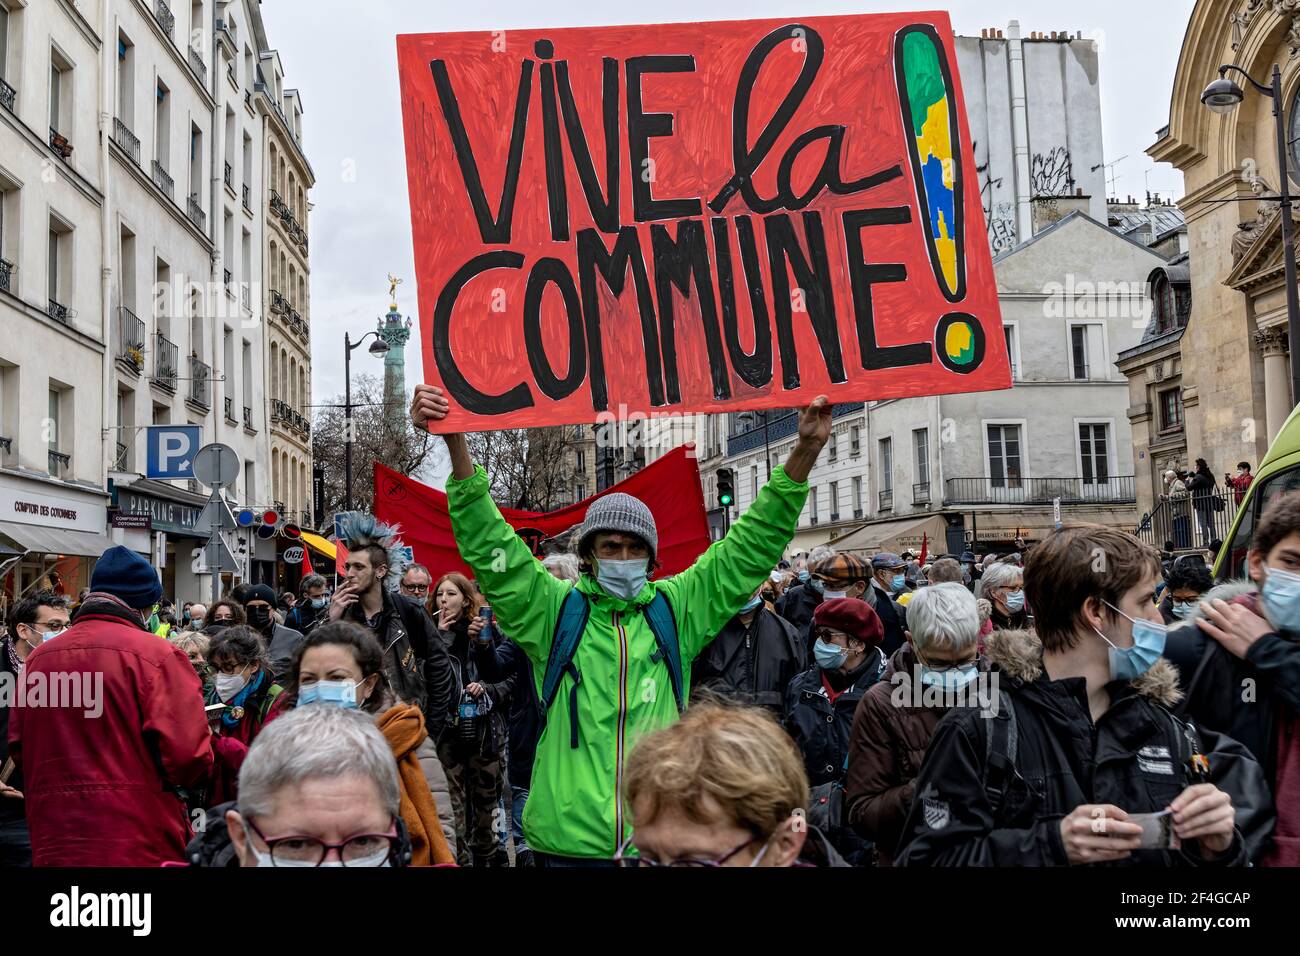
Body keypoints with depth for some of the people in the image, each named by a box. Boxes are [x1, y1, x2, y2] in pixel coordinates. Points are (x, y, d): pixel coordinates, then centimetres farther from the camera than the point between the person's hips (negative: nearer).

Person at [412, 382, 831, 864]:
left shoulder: (676, 608, 7)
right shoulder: (555, 609, 3)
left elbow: (752, 545, 4)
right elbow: (490, 547, -6)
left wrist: (805, 451, -4)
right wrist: (456, 446, -18)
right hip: (569, 842, -1)